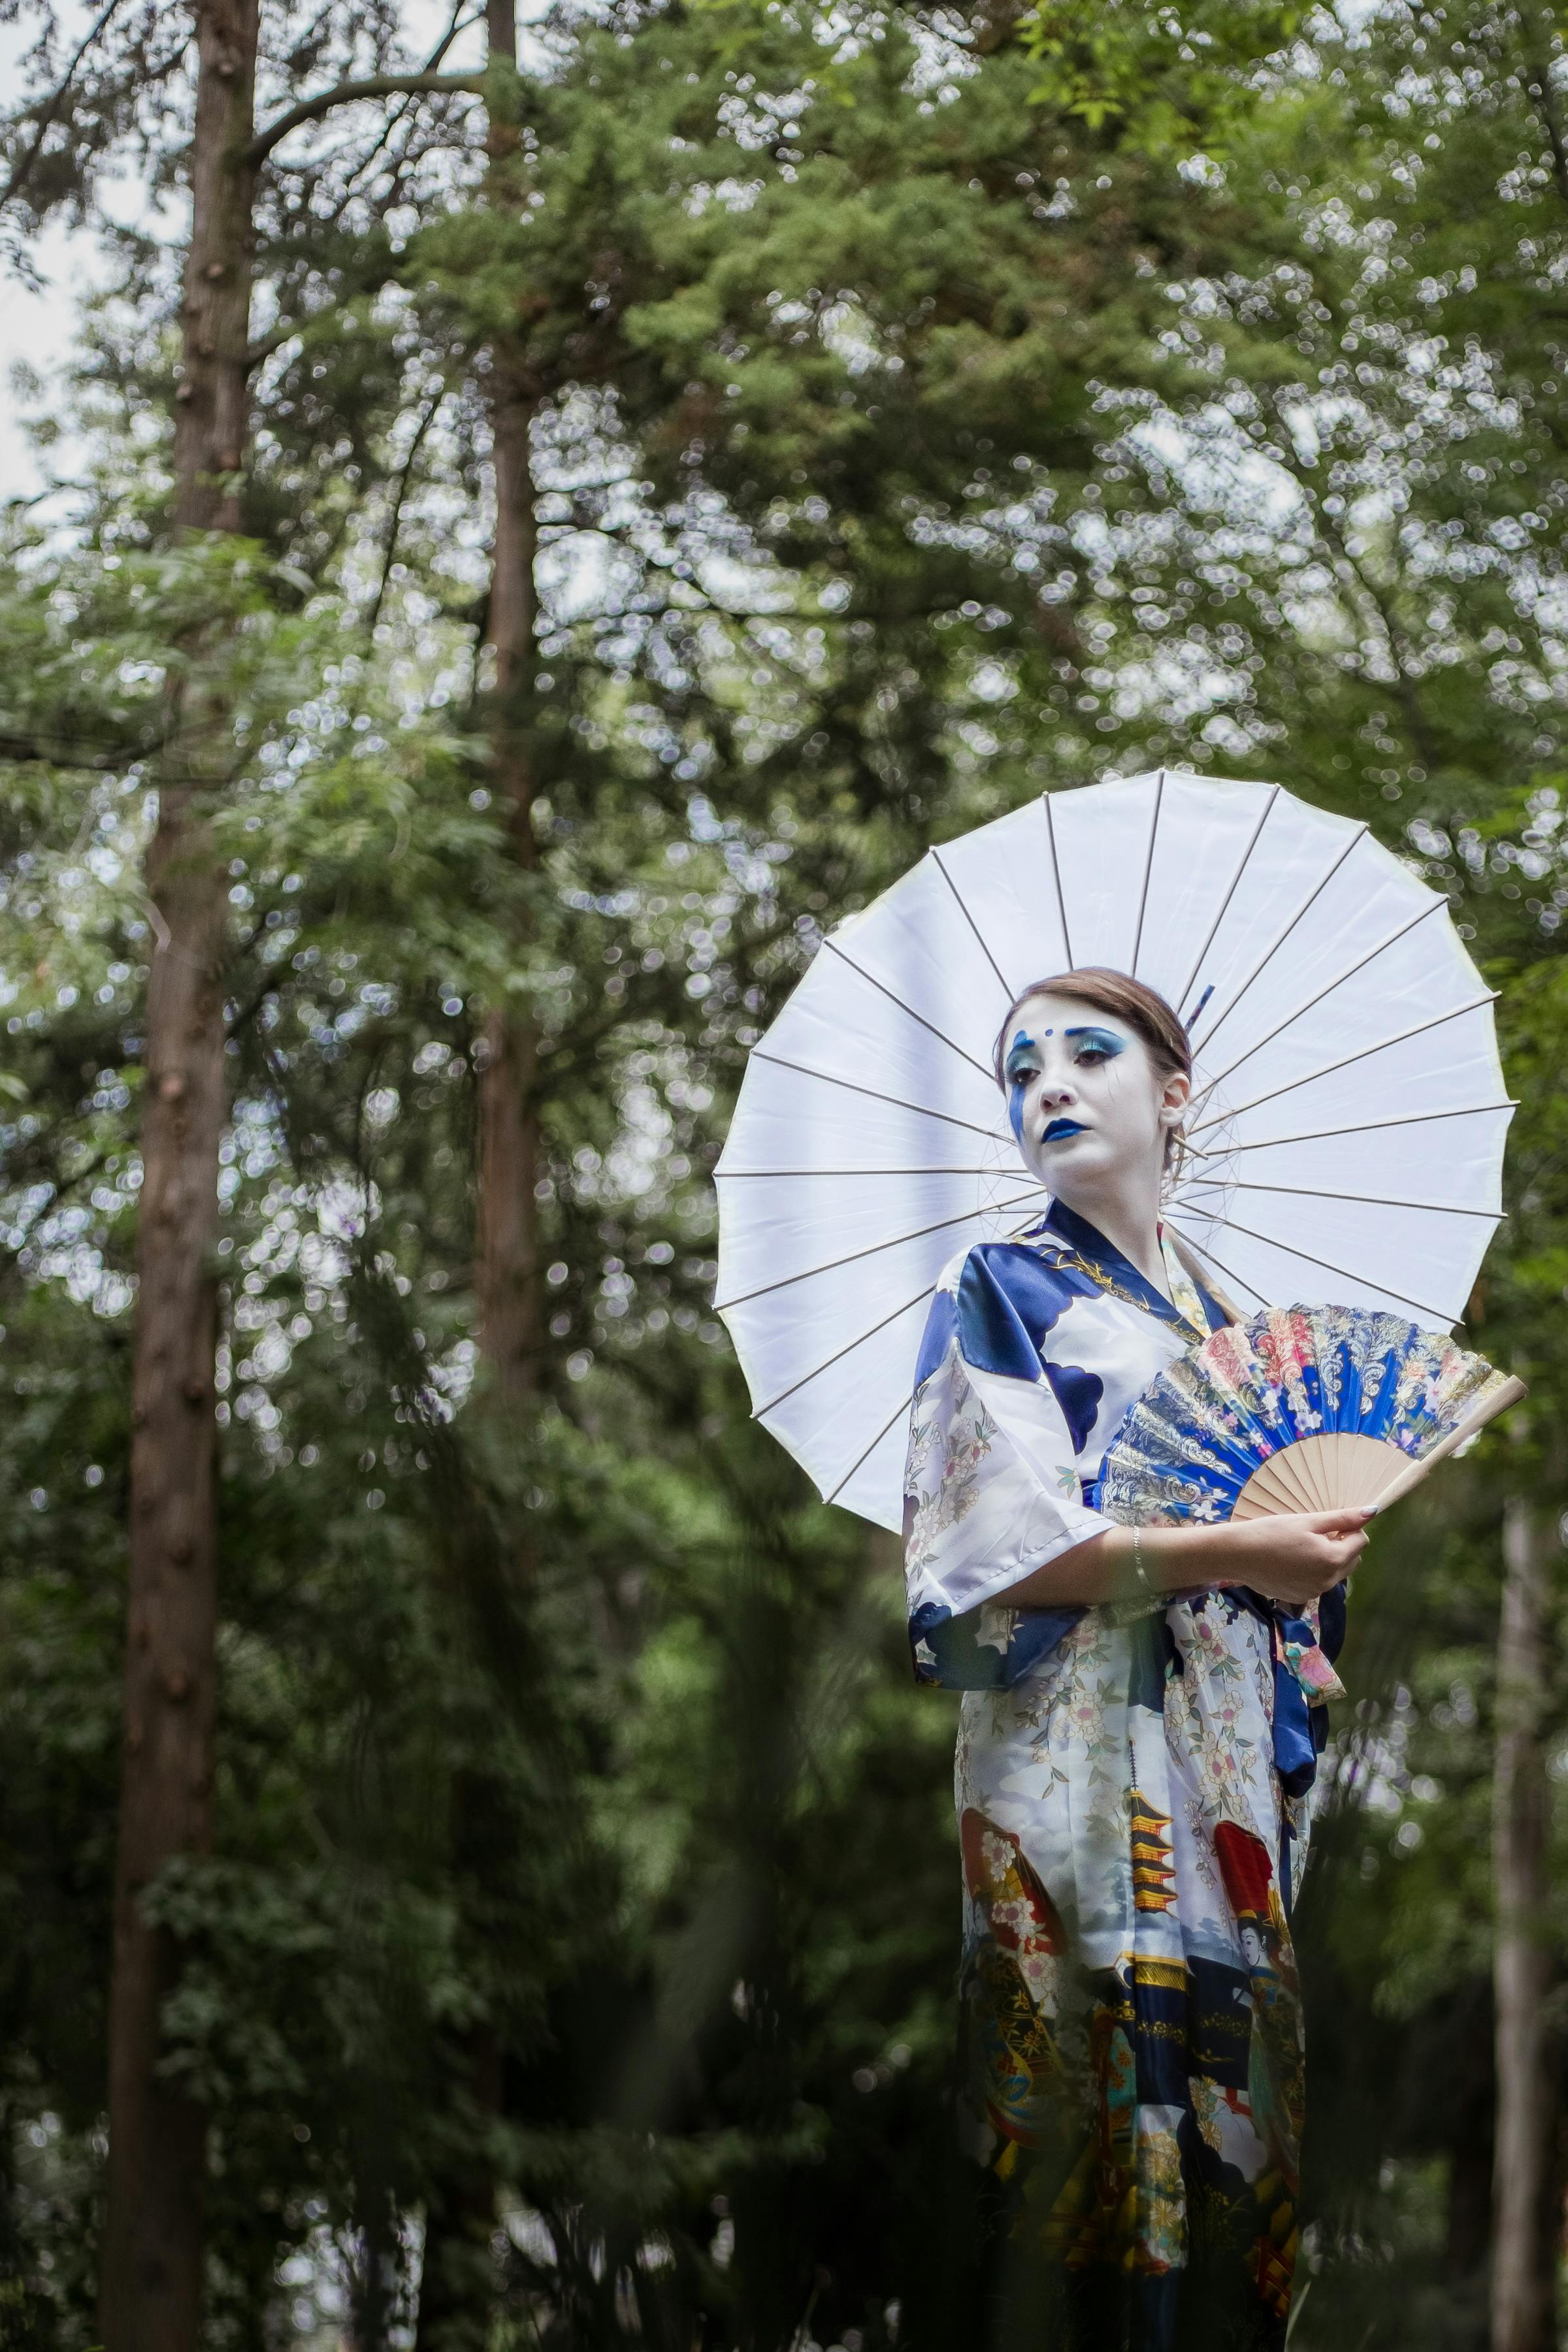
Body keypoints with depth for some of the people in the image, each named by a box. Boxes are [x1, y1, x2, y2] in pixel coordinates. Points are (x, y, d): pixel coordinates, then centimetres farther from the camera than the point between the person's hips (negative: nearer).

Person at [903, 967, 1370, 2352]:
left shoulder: (1219, 1308, 21)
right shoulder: (1004, 1290, 4)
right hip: (1081, 1758, -5)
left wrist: (1337, 1539, 2)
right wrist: (1232, 1555, -16)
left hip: (1239, 1769, 5)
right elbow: (1000, 1547, -10)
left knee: (1235, 2107, 1)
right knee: (1091, 2121, -10)